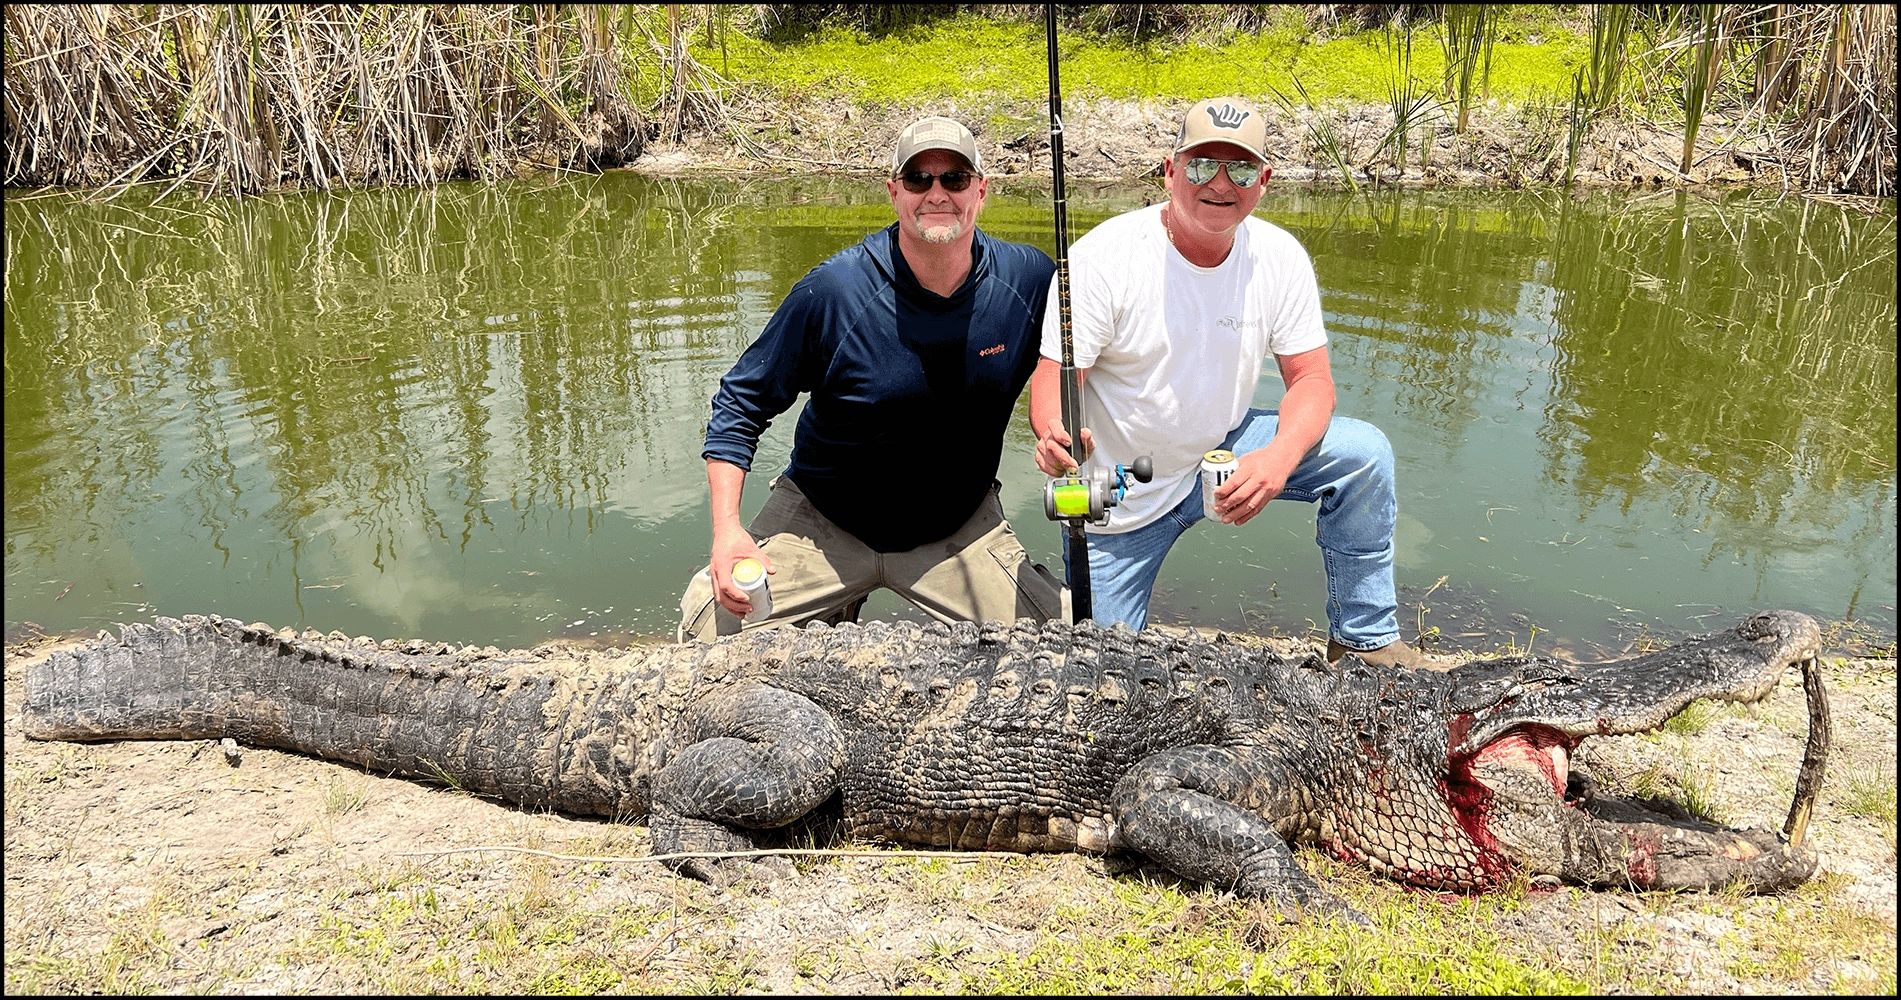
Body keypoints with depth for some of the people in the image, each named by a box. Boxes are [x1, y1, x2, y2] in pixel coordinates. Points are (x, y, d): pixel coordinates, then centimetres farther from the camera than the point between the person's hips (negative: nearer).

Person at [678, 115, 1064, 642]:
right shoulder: (833, 291, -21)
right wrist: (727, 530, -22)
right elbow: (740, 403, -12)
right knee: (708, 632, -14)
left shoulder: (1030, 278, -13)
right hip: (821, 523, -2)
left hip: (962, 526, 2)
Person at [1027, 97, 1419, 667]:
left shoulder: (1279, 257, -10)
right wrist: (1055, 435, -46)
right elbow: (1054, 376, -21)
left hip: (1223, 452, 3)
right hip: (1119, 500, -3)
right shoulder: (1102, 258, -21)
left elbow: (1310, 376, -8)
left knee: (1364, 454, -18)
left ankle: (1366, 641, 0)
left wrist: (1280, 457, -30)